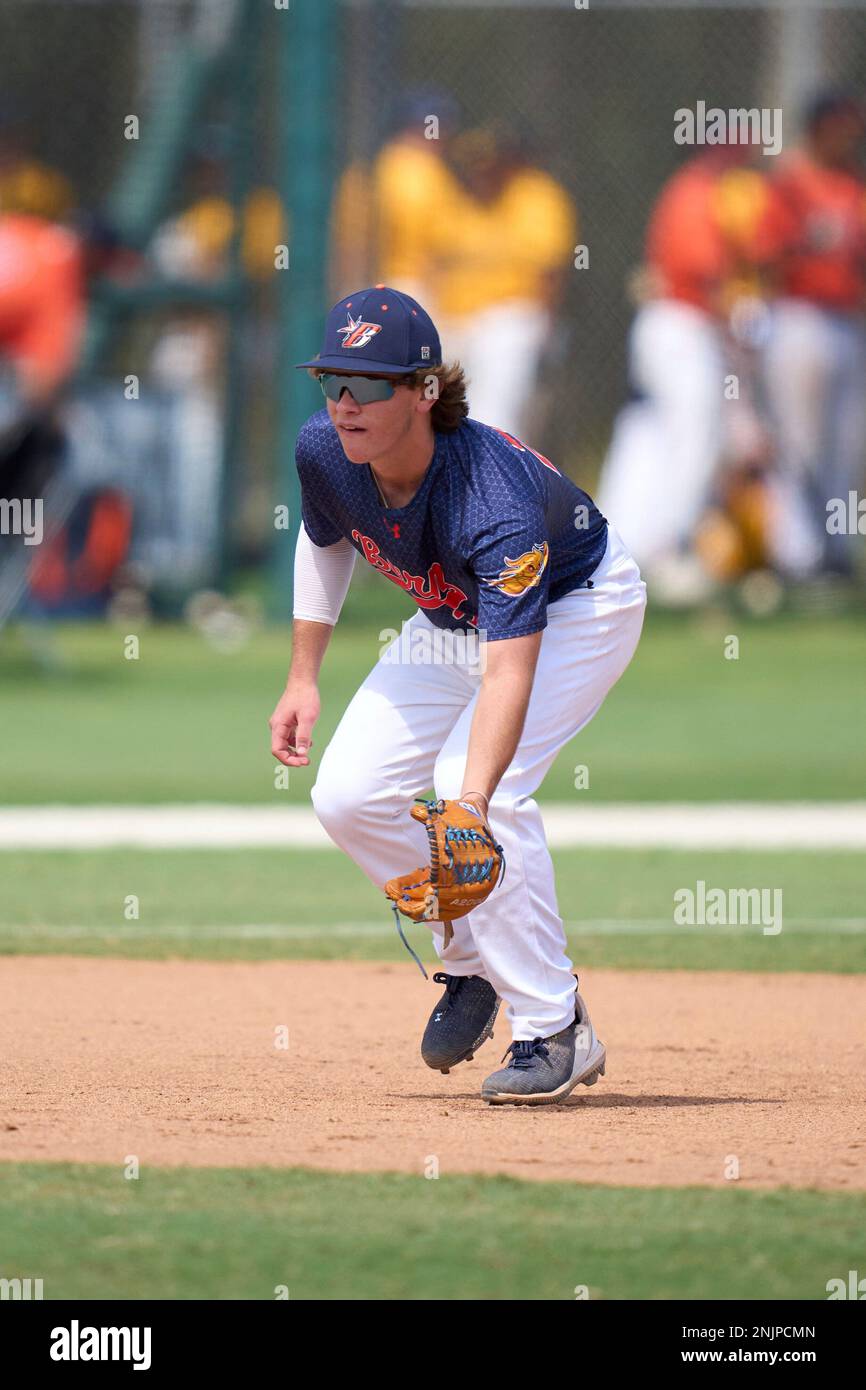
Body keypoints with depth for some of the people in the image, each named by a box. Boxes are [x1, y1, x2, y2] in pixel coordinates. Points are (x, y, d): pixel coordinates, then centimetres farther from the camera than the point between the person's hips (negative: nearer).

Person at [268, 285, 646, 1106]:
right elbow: (324, 541, 4)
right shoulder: (324, 454, -22)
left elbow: (511, 669, -49)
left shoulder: (496, 499, -41)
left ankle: (555, 1029, -17)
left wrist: (469, 805, -61)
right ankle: (472, 964, 17)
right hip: (454, 620, 7)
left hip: (580, 608, -7)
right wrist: (303, 678, 2)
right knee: (348, 794, -6)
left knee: (479, 780, -29)